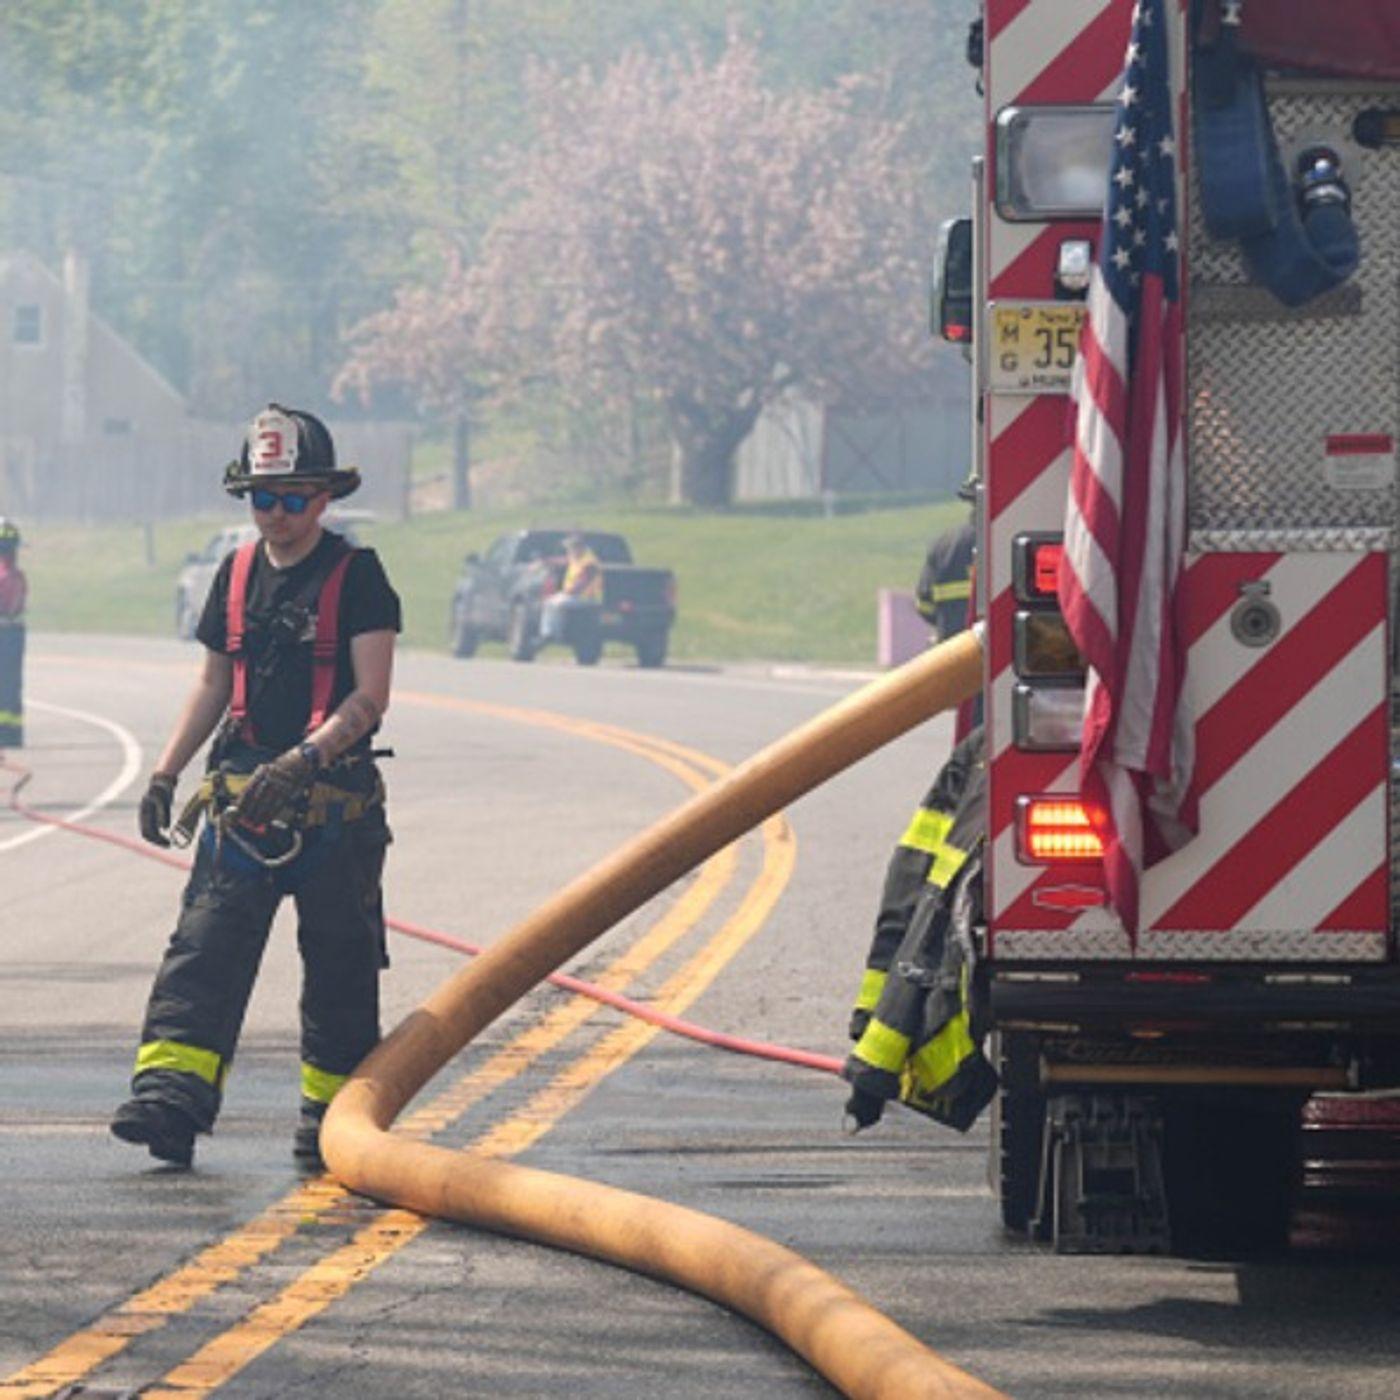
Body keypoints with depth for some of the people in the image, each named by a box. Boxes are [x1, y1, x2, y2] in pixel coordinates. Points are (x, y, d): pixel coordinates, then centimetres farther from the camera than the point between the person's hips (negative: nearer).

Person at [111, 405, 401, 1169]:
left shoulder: (357, 577, -5)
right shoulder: (238, 574, 12)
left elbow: (370, 697, -12)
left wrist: (301, 761, -24)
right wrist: (165, 774, 13)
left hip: (335, 802, -4)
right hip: (242, 793, 4)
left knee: (338, 969, 3)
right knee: (204, 946, -10)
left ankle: (331, 1115, 14)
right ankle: (169, 1097, -20)